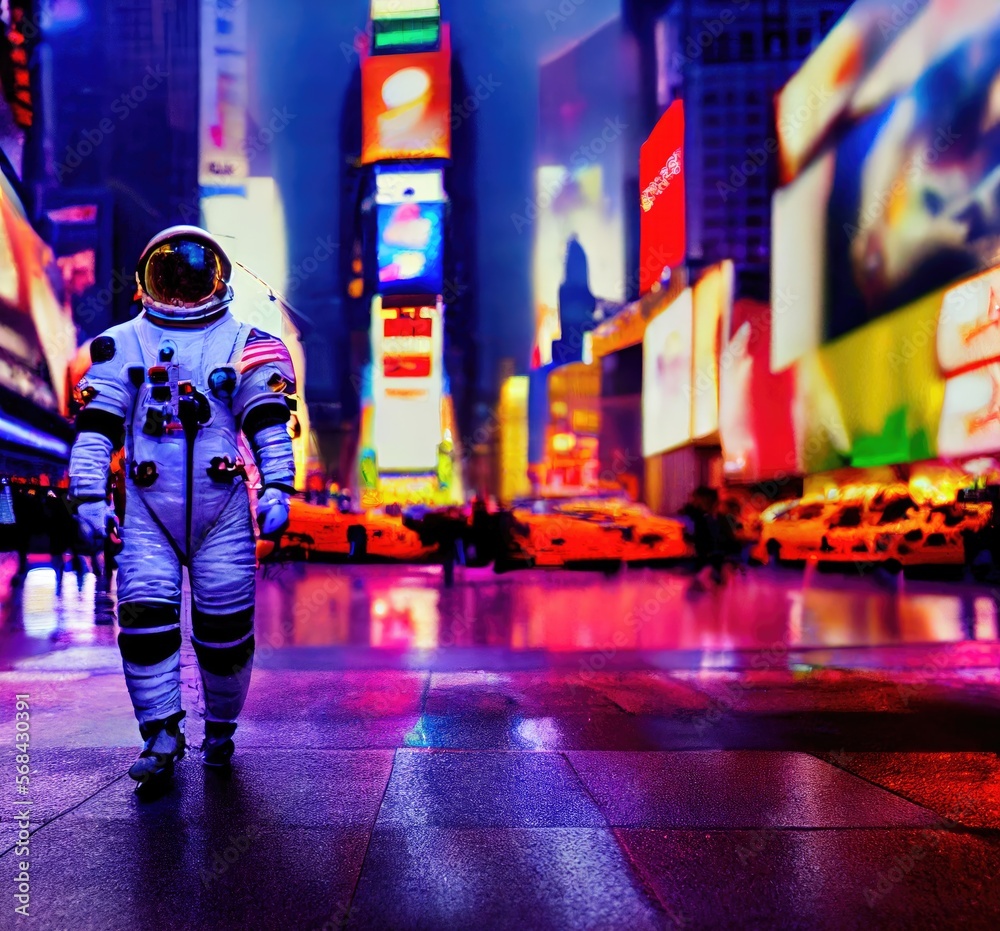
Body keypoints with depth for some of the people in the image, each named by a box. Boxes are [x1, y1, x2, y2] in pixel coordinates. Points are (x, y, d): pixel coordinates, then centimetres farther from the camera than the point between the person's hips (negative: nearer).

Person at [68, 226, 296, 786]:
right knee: (145, 618, -8)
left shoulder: (245, 344, 8)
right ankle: (162, 737, 3)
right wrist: (90, 496, -3)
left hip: (223, 508, -1)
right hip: (148, 509, 1)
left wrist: (277, 487, -10)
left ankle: (221, 728, 22)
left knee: (226, 624, 1)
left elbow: (269, 424, 1)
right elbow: (97, 427, 6)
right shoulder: (123, 345, 10)